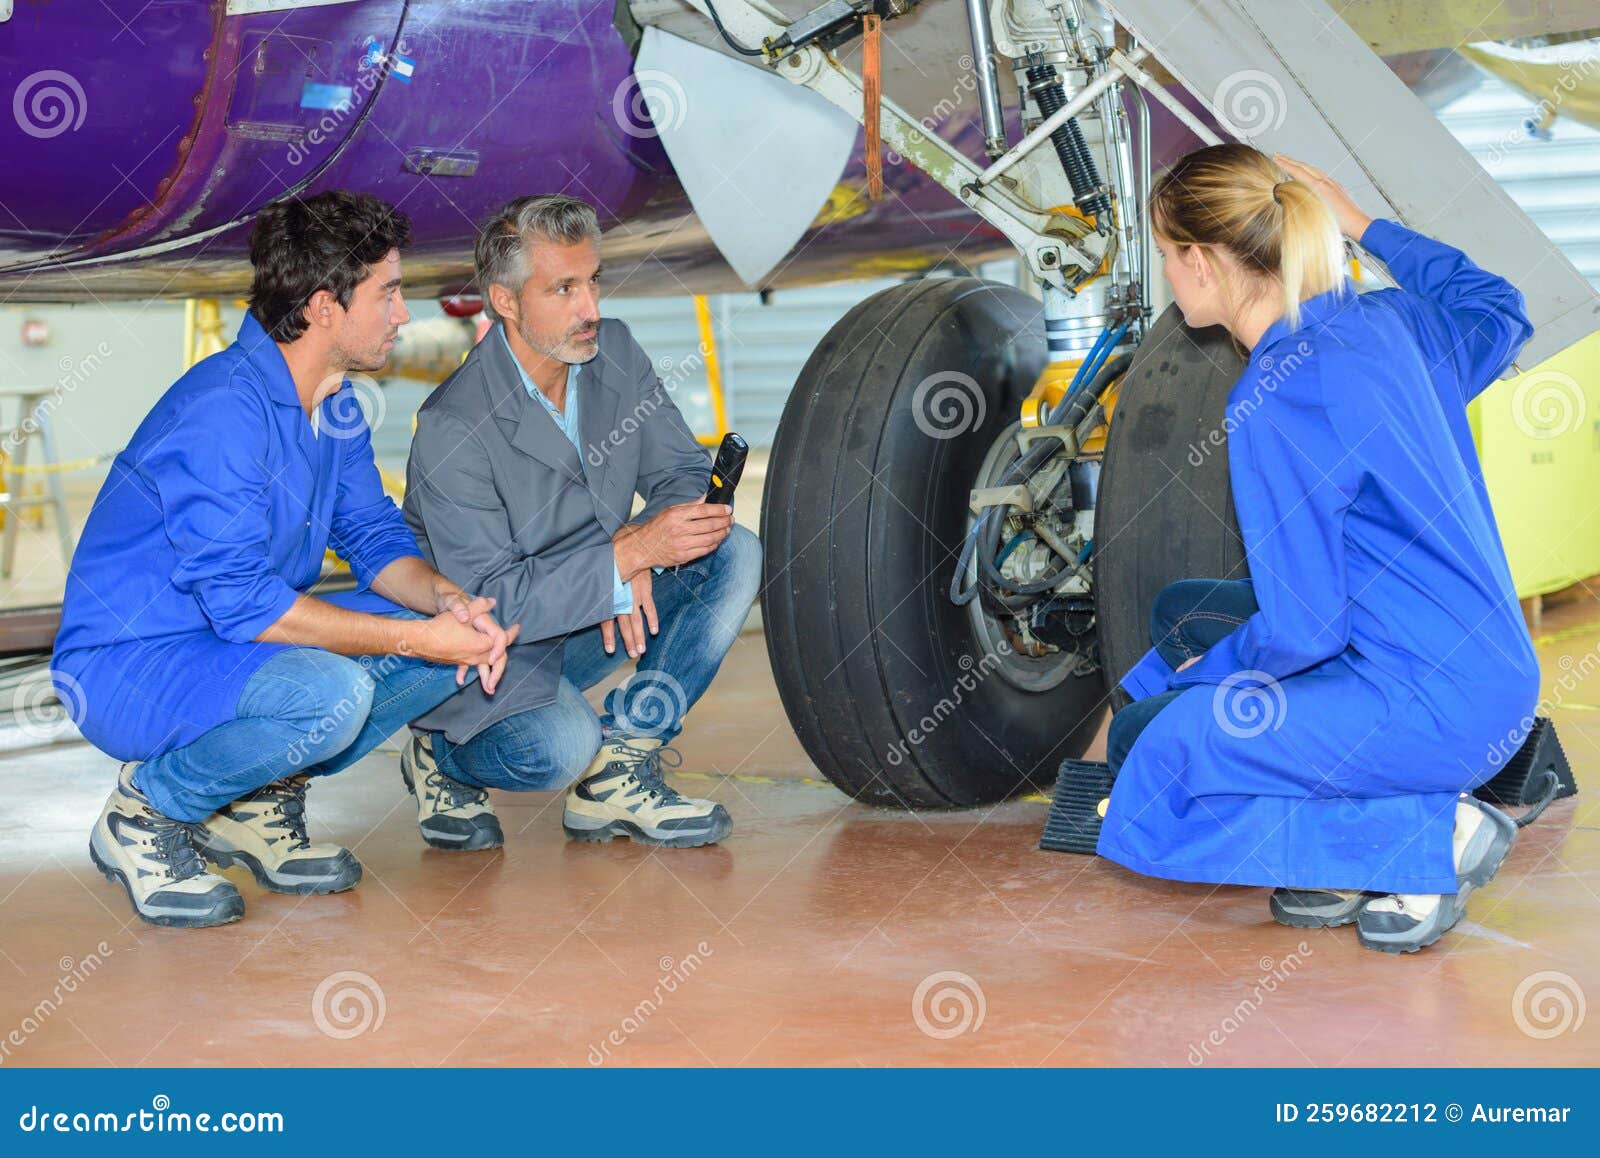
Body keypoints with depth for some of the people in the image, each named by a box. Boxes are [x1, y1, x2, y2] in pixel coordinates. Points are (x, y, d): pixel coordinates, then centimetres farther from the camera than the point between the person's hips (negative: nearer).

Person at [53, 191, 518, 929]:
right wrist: (414, 639, -27)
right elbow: (242, 602, -29)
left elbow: (376, 537, 10)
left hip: (245, 643, 9)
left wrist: (448, 602, -13)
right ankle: (146, 812, -9)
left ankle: (259, 803, 6)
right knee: (330, 692, -36)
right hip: (128, 665, -9)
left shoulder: (335, 404, 5)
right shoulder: (222, 410, -24)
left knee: (465, 636, -3)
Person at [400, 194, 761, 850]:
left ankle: (617, 772, -8)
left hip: (588, 624, 7)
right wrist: (629, 553, -34)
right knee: (563, 747, -34)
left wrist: (635, 553, -22)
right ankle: (443, 755, 2)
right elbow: (488, 603, -26)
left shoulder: (614, 353, -5)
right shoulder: (453, 430, -25)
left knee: (734, 554, -11)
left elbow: (683, 471, 1)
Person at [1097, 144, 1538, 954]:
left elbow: (1304, 630, -19)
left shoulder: (1272, 405, -21)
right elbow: (1500, 313, 30)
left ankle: (1432, 838, -6)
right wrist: (1365, 227, 30)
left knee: (1150, 756, -4)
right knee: (1184, 614, 19)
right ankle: (1349, 850, 9)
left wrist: (1213, 671, 2)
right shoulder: (1388, 321, 5)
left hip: (1437, 713, -9)